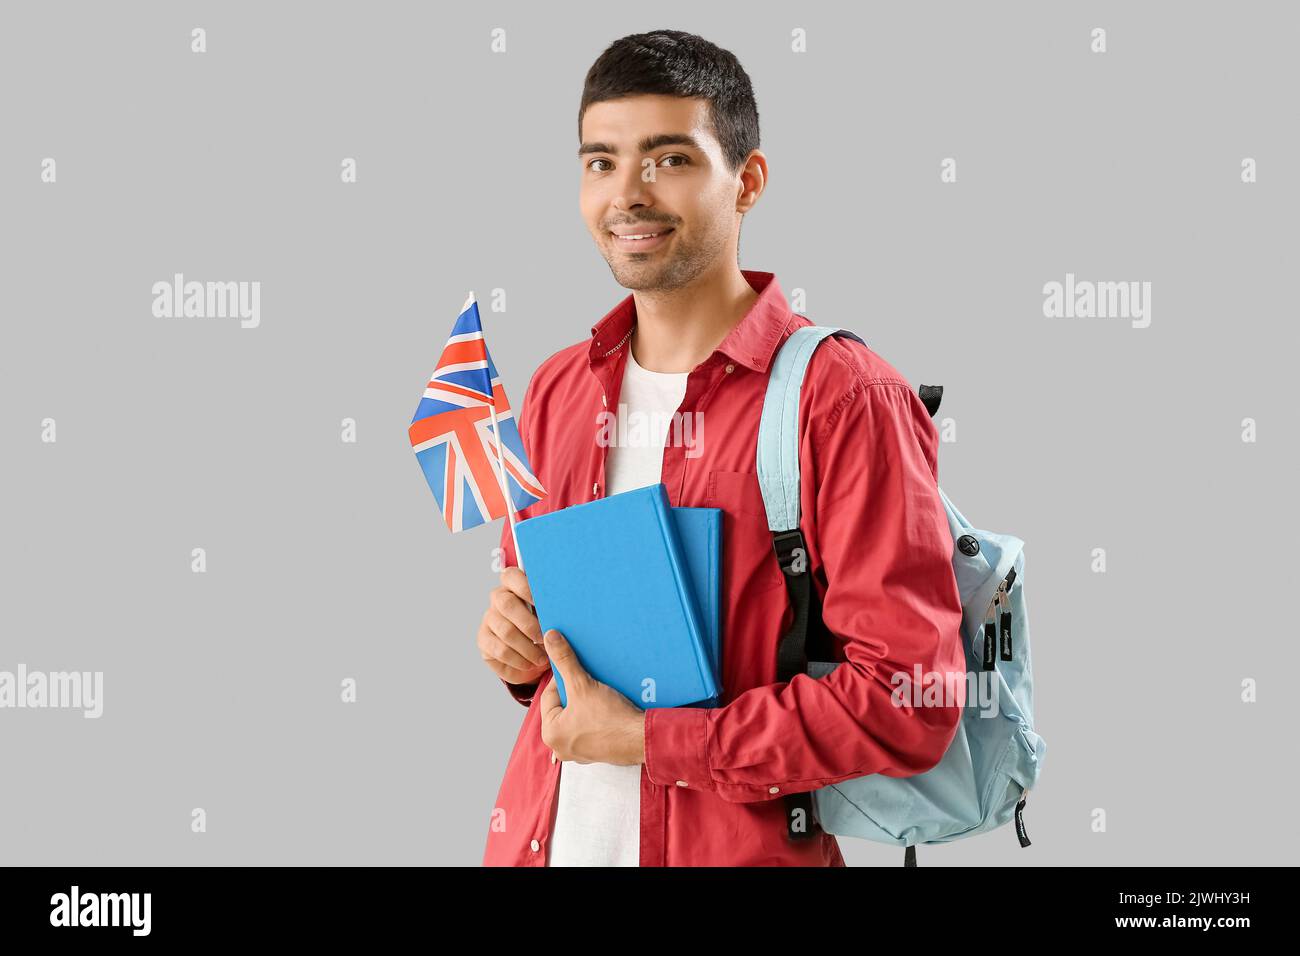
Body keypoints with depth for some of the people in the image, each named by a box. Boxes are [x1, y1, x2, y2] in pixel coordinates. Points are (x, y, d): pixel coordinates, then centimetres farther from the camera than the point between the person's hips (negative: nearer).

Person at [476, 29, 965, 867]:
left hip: (739, 849, -5)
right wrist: (515, 641, -4)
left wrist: (645, 737, -17)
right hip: (538, 840, 6)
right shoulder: (557, 391, 4)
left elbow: (908, 708, -20)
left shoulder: (847, 401, -15)